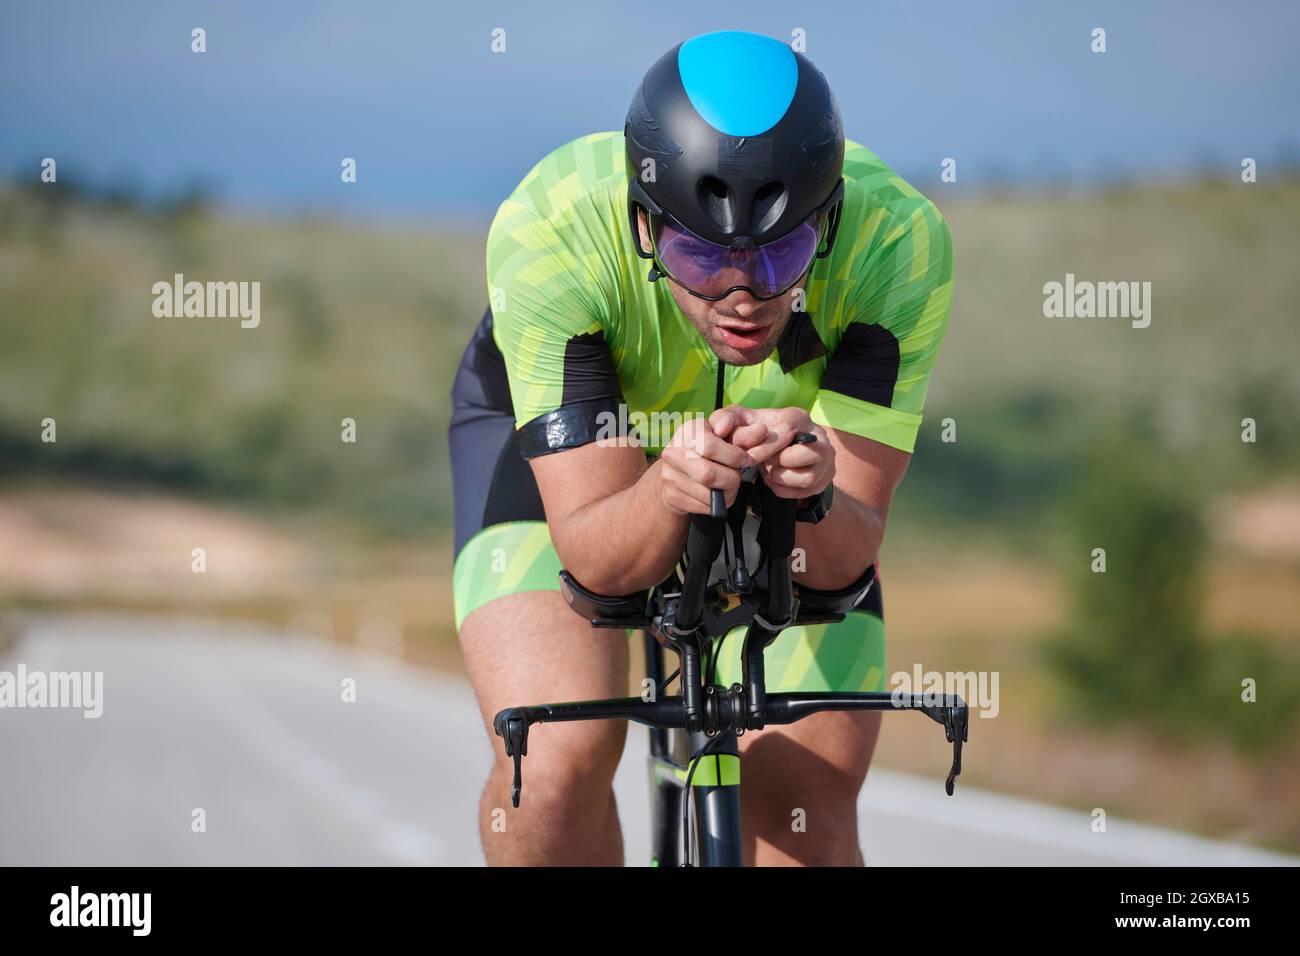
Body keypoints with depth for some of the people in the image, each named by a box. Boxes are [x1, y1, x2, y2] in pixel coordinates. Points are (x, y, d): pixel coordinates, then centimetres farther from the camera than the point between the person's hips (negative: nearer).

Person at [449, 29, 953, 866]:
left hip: (782, 426, 2)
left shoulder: (899, 240, -35)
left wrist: (812, 495, -53)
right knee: (560, 755, -25)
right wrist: (667, 493, -57)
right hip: (551, 432, -1)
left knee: (807, 808, -9)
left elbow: (846, 554, -31)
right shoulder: (549, 233, -39)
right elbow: (596, 556, -35)